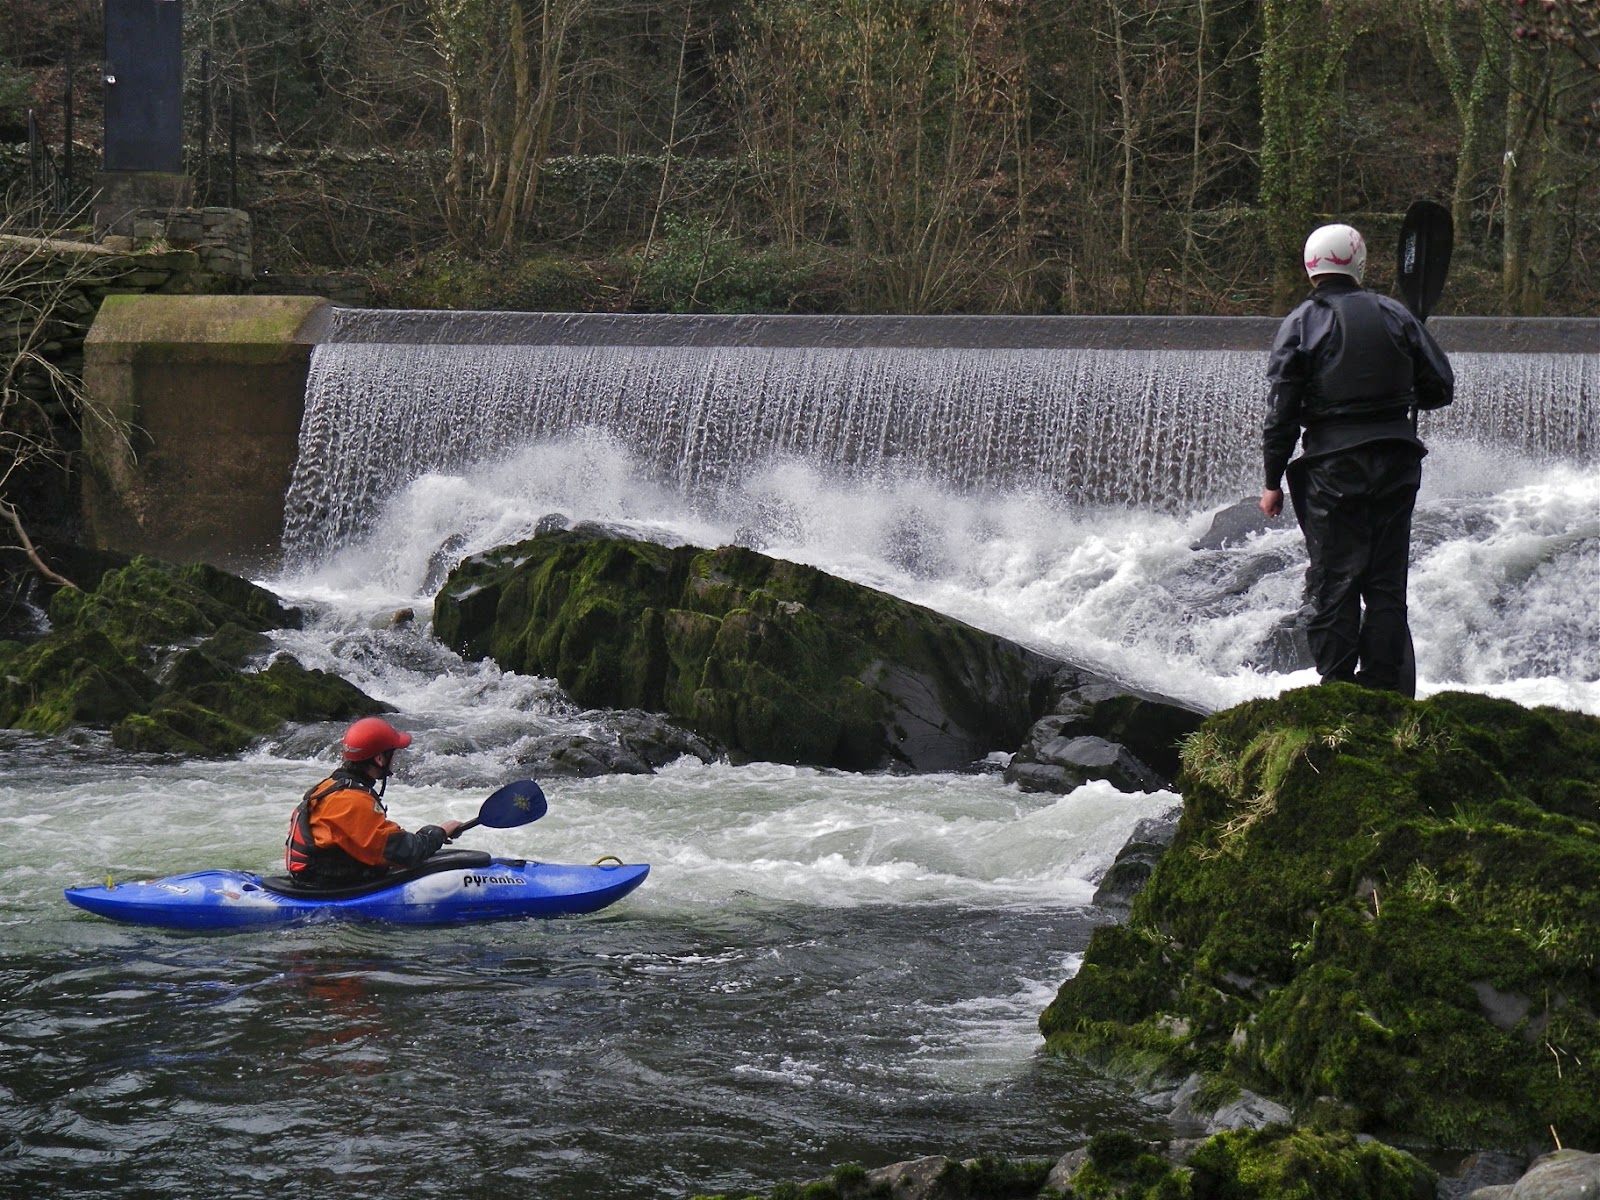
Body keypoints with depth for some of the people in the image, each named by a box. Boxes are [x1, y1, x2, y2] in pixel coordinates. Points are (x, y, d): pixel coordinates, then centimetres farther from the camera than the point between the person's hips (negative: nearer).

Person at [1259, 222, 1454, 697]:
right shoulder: (1395, 315, 4)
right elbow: (1440, 387, 6)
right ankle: (1388, 694, 9)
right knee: (1387, 584, 9)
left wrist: (1272, 481, 0)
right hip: (1397, 461, 3)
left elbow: (1282, 412, -6)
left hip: (1333, 466, -3)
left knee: (1334, 585, 1)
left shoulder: (1301, 323, -3)